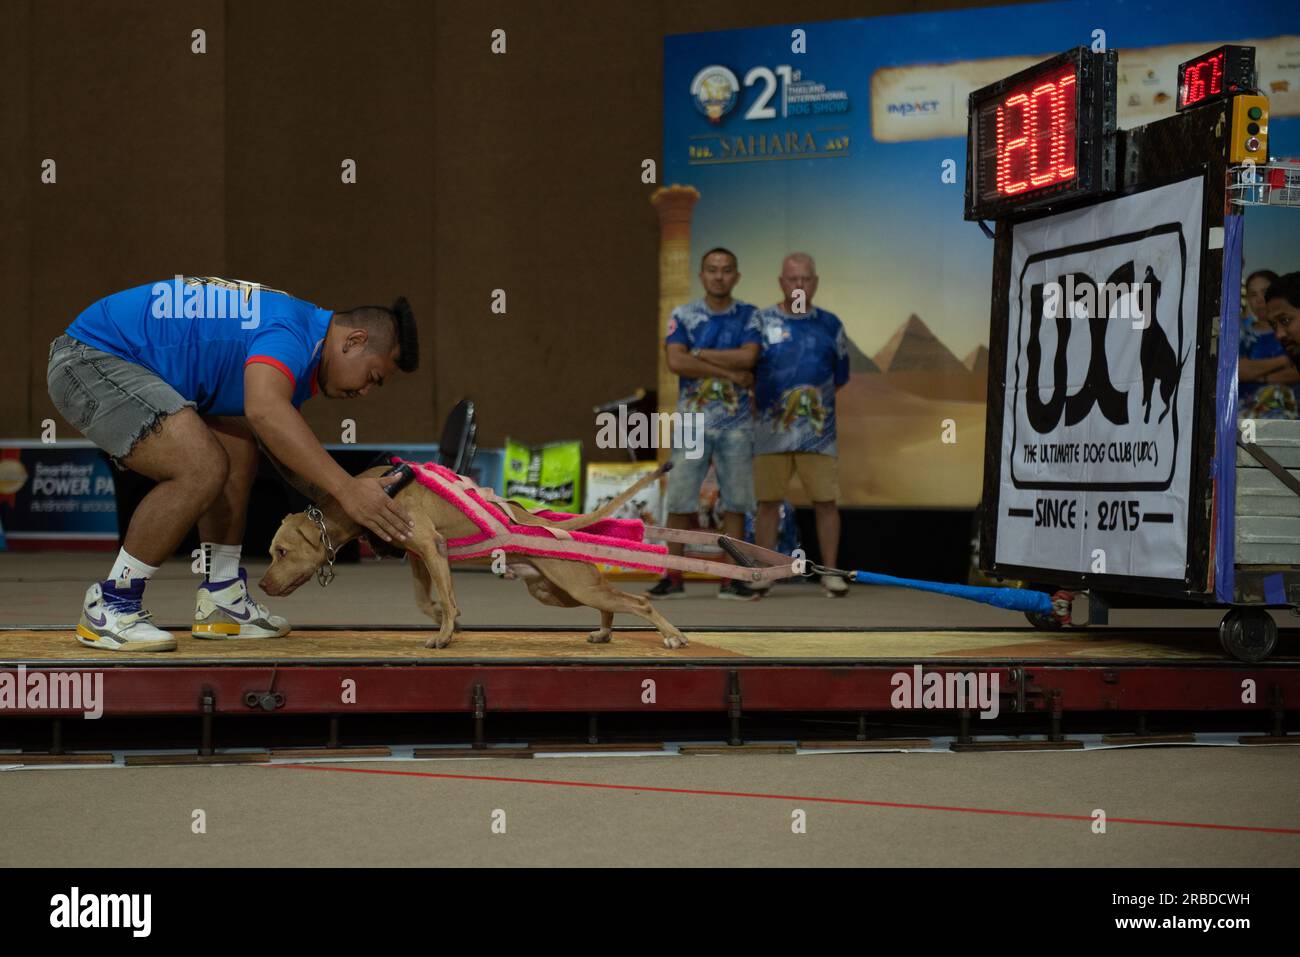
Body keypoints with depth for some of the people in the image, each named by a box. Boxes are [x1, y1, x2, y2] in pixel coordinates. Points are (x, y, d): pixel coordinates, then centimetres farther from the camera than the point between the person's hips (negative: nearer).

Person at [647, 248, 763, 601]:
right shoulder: (683, 316, 3)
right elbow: (675, 362, -12)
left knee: (735, 501, 1)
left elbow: (748, 357, -13)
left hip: (736, 423, 0)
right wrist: (730, 372, -13)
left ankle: (732, 580, 6)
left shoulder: (749, 316, 4)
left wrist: (698, 353, -11)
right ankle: (673, 578, 5)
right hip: (692, 421, 0)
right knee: (679, 500, -1)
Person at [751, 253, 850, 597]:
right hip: (771, 431, -1)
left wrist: (814, 399, 7)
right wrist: (769, 404, 0)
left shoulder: (830, 324, 9)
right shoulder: (761, 321, 2)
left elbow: (840, 377, 15)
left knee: (826, 502, -1)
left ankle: (830, 573, 7)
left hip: (818, 431, 1)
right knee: (768, 502, 2)